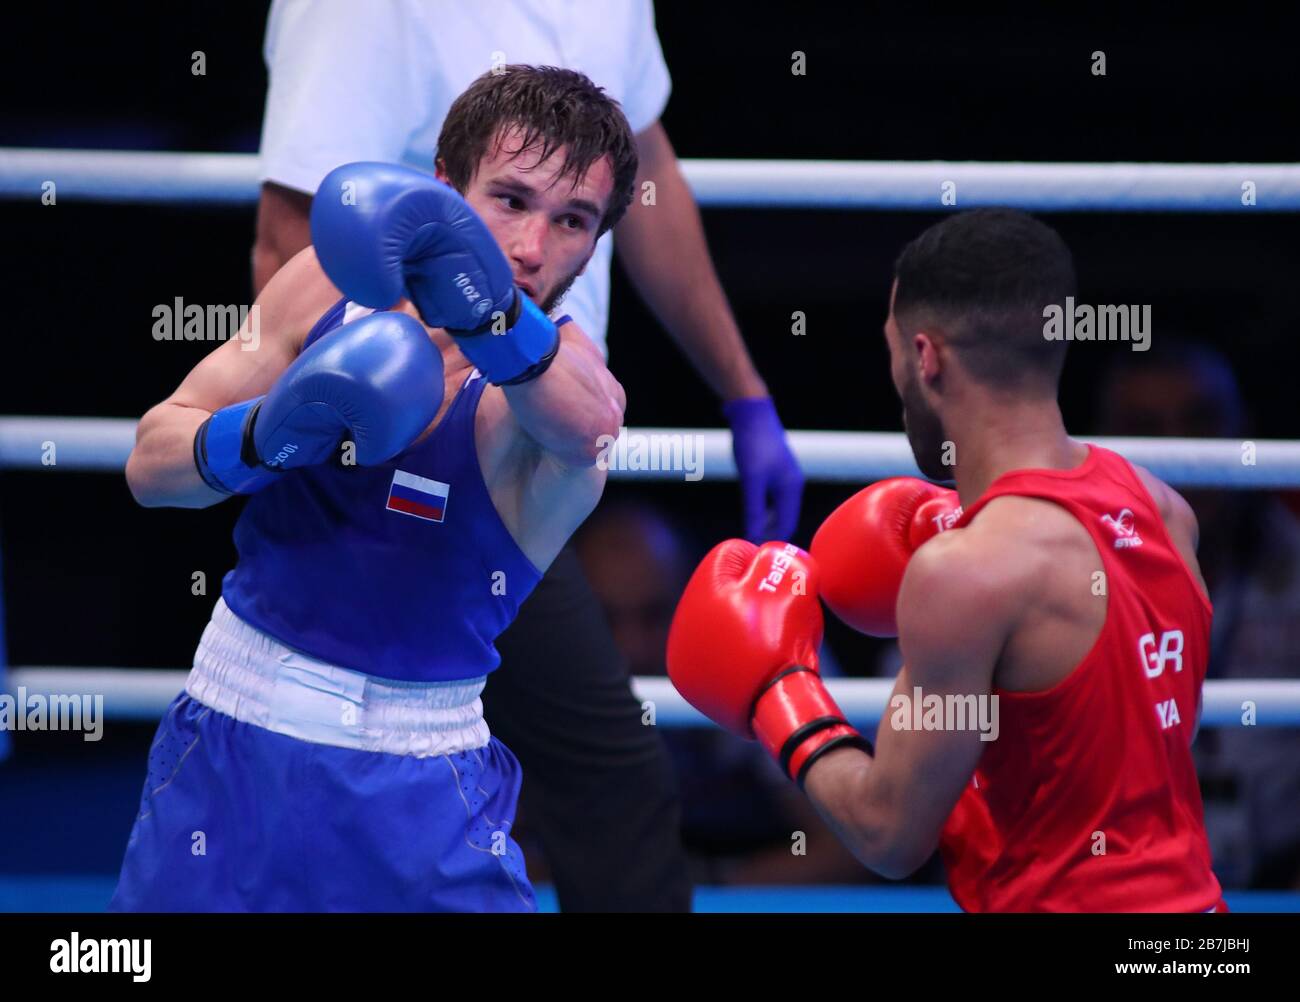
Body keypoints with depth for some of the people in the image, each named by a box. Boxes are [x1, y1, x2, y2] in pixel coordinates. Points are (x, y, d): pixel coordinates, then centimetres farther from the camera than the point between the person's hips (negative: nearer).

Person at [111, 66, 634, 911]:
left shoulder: (561, 369, -14)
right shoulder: (333, 284, -3)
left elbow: (586, 425, -40)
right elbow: (151, 462, 0)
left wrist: (487, 308, -60)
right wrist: (264, 437, -23)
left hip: (416, 782, -2)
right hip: (228, 743, 2)